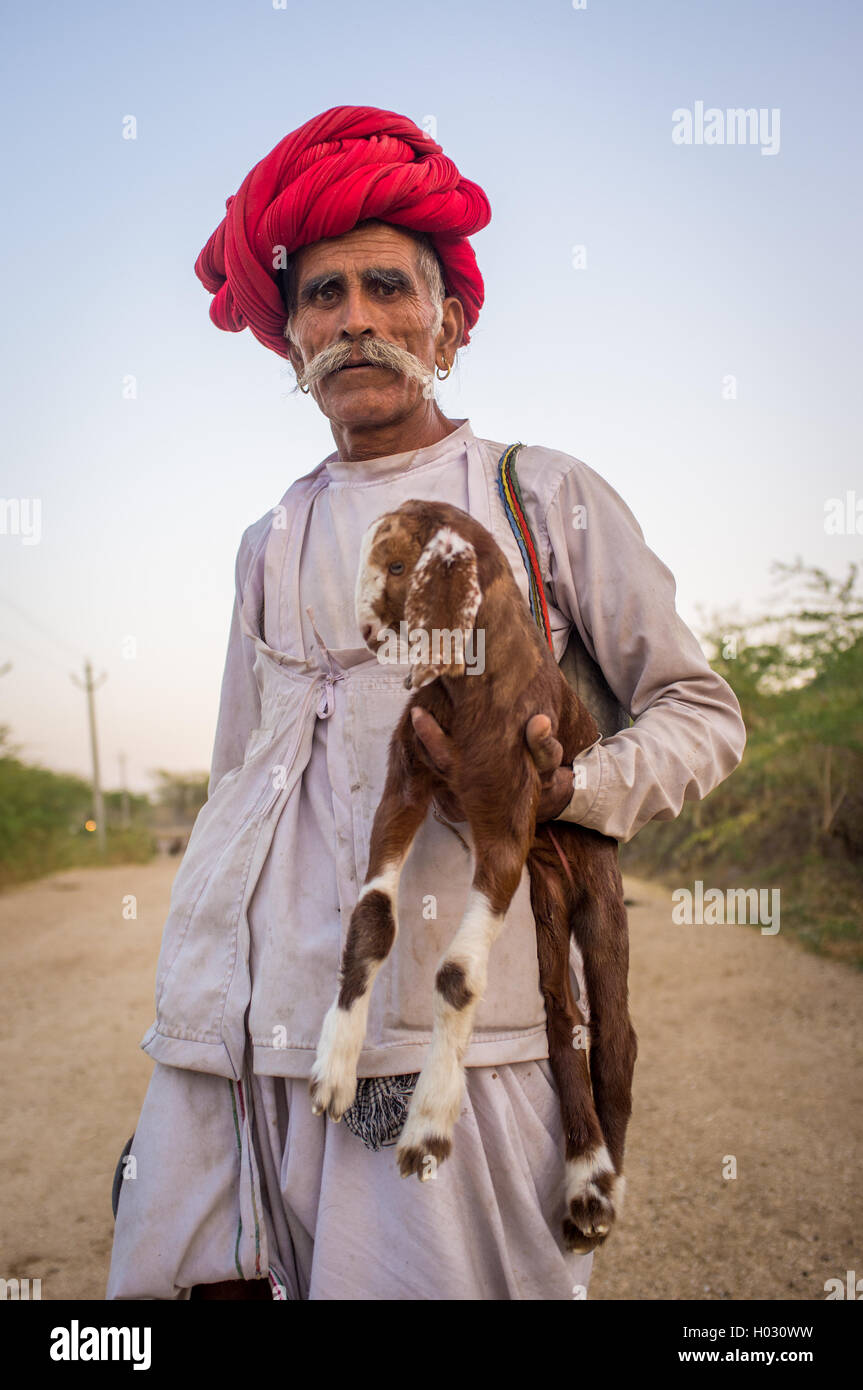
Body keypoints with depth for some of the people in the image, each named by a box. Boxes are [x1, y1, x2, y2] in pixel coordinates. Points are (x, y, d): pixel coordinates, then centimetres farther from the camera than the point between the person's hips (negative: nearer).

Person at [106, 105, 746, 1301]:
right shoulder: (274, 541, 18)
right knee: (211, 1271, 0)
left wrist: (565, 788, -11)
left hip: (447, 1017, -3)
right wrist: (198, 997, 19)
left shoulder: (545, 497, 7)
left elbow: (703, 714, 8)